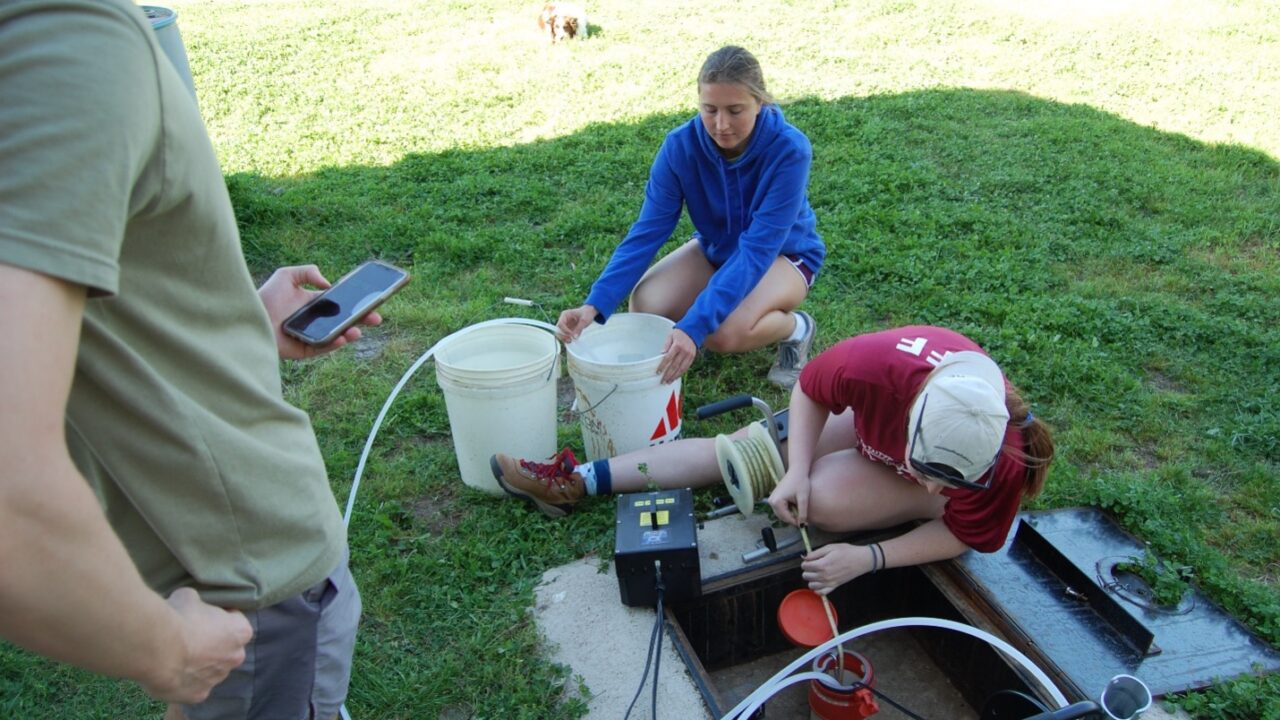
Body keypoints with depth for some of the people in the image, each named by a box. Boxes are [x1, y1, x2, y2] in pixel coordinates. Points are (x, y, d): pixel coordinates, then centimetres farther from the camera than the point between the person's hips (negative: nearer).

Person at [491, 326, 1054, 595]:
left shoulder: (1002, 464, -40)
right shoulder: (875, 364, -41)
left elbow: (961, 535, -21)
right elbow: (809, 391, -18)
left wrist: (866, 559, -34)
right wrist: (795, 471, -30)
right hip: (875, 419, 2)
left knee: (826, 499, -31)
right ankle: (578, 481, -2)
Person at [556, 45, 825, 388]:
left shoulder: (789, 150, -31)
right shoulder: (681, 145, -22)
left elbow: (757, 249, -37)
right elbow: (647, 231, -22)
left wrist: (694, 327, -48)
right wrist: (596, 304, -37)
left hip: (784, 253, -4)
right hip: (716, 248, 4)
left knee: (725, 332, -33)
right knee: (646, 305, -24)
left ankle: (796, 327, 0)